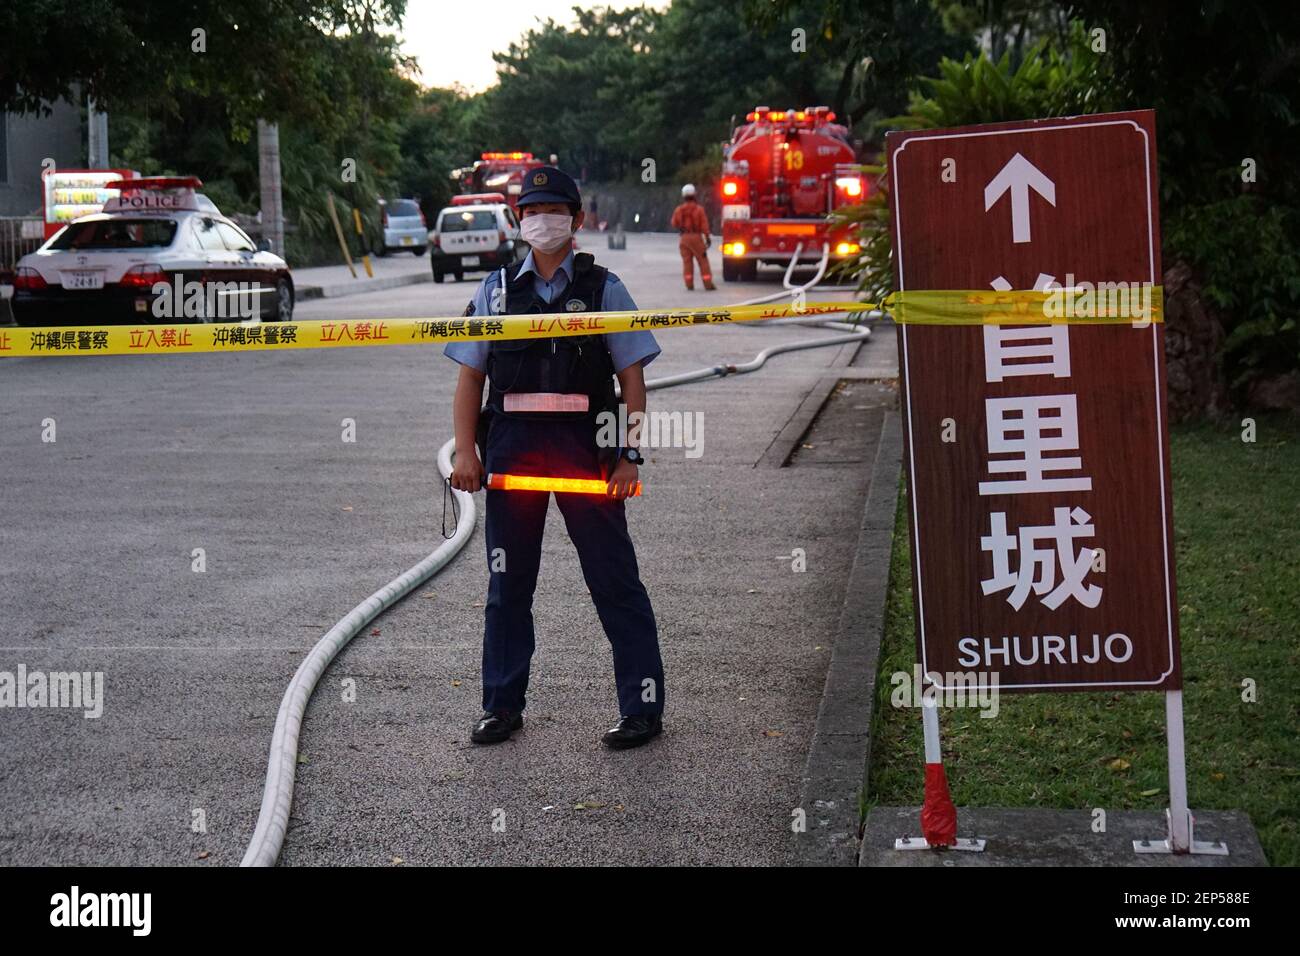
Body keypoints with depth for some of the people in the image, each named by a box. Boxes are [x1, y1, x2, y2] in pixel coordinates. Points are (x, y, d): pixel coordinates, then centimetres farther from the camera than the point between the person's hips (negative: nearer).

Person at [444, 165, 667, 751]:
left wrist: (629, 455, -6)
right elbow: (471, 377, 11)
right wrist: (466, 453, 1)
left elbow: (632, 377, 3)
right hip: (512, 443, 2)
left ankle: (643, 706, 7)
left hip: (584, 444, -2)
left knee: (614, 577, -1)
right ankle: (502, 706, 20)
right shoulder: (496, 290, 11)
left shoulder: (602, 289, 5)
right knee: (507, 581, 9)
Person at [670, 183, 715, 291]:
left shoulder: (679, 210, 0)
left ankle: (689, 284, 5)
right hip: (696, 236, -3)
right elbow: (704, 224, -11)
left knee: (687, 261, 8)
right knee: (702, 260, 1)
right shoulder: (699, 209, -8)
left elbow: (674, 223, 9)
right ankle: (708, 284, -2)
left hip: (684, 237, 3)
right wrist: (707, 238, -9)